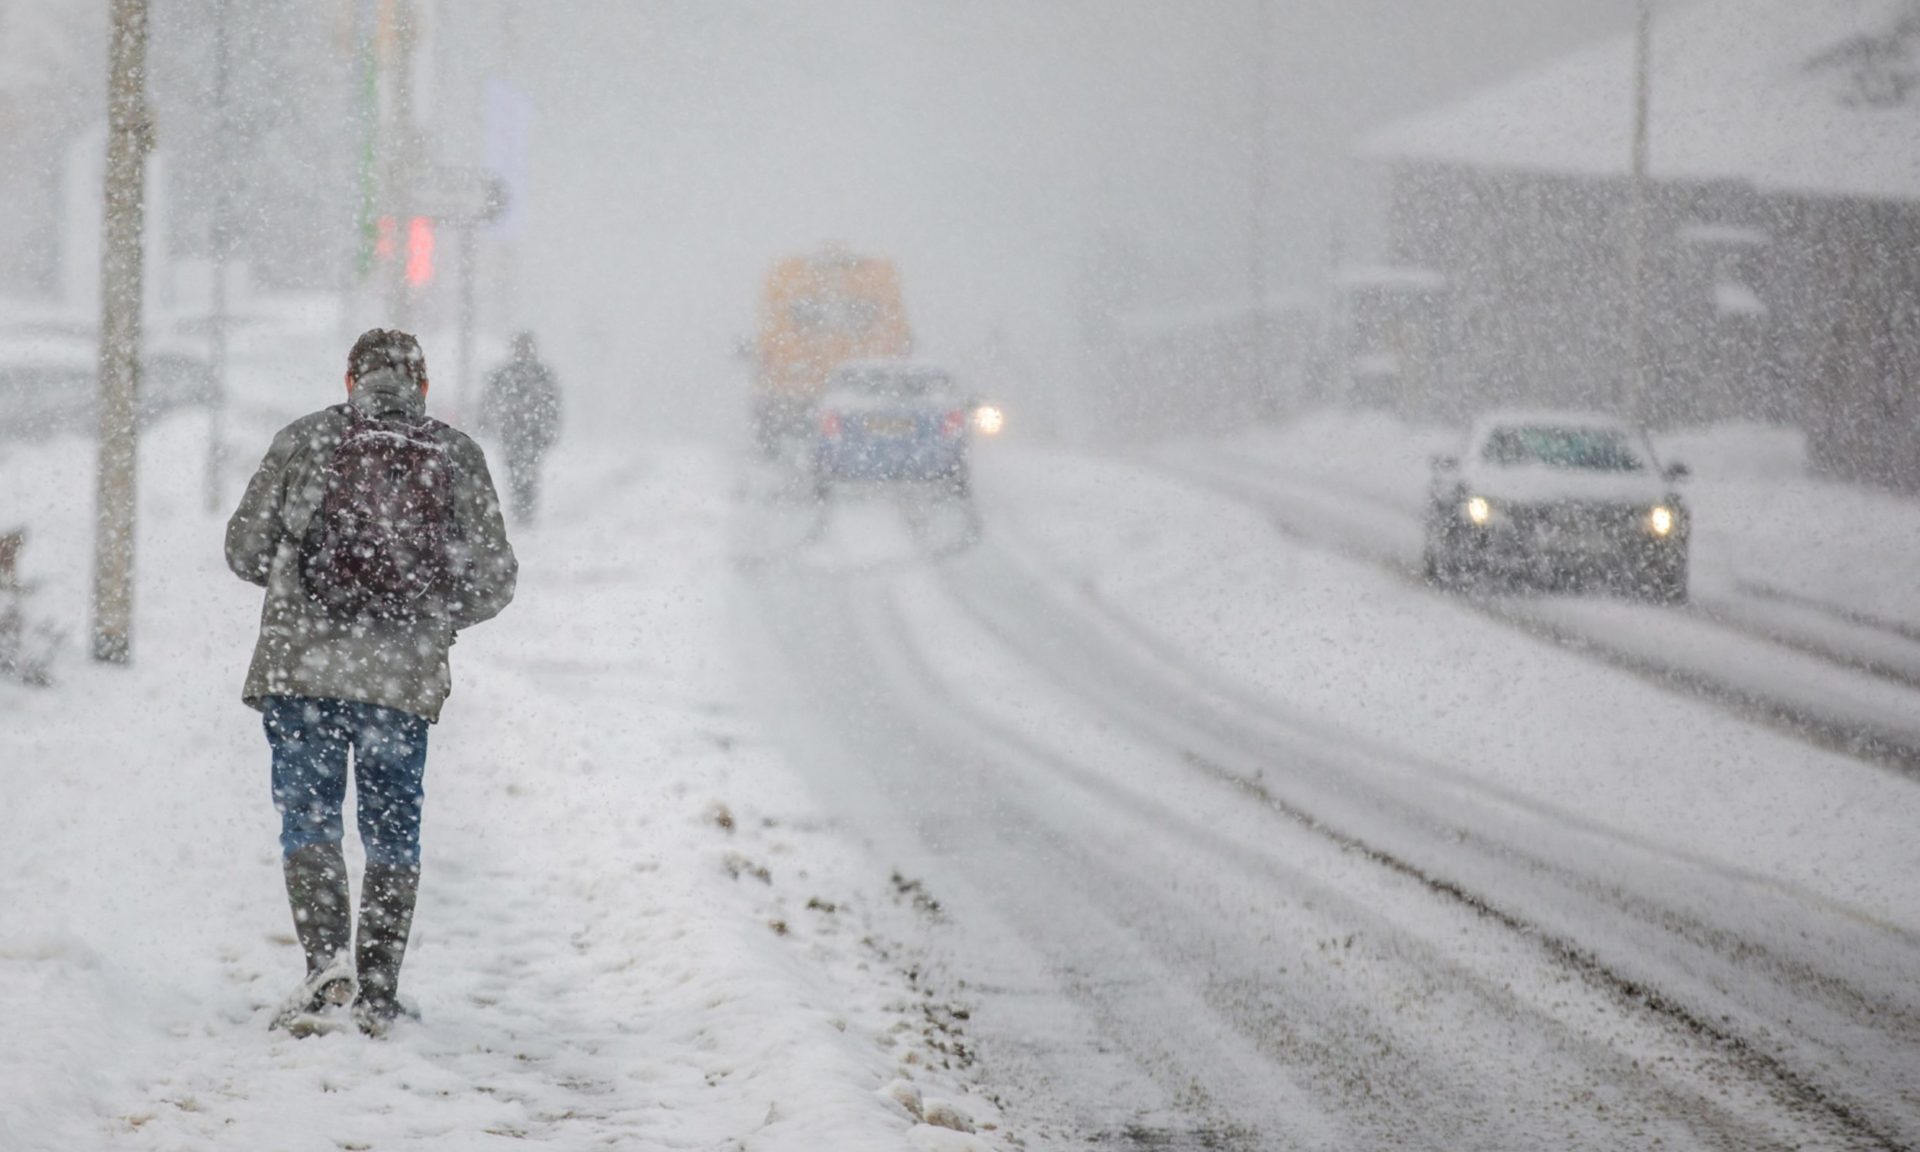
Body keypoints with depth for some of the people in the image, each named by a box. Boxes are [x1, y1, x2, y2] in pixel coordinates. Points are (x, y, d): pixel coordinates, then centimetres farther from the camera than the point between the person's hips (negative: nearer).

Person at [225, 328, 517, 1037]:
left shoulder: (306, 440, 4)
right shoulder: (457, 458, 7)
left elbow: (244, 549, 6)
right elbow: (494, 583, 7)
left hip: (302, 664, -1)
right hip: (406, 676, 1)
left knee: (308, 817, 4)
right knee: (393, 832, 11)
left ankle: (326, 959, -16)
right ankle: (377, 995, 11)